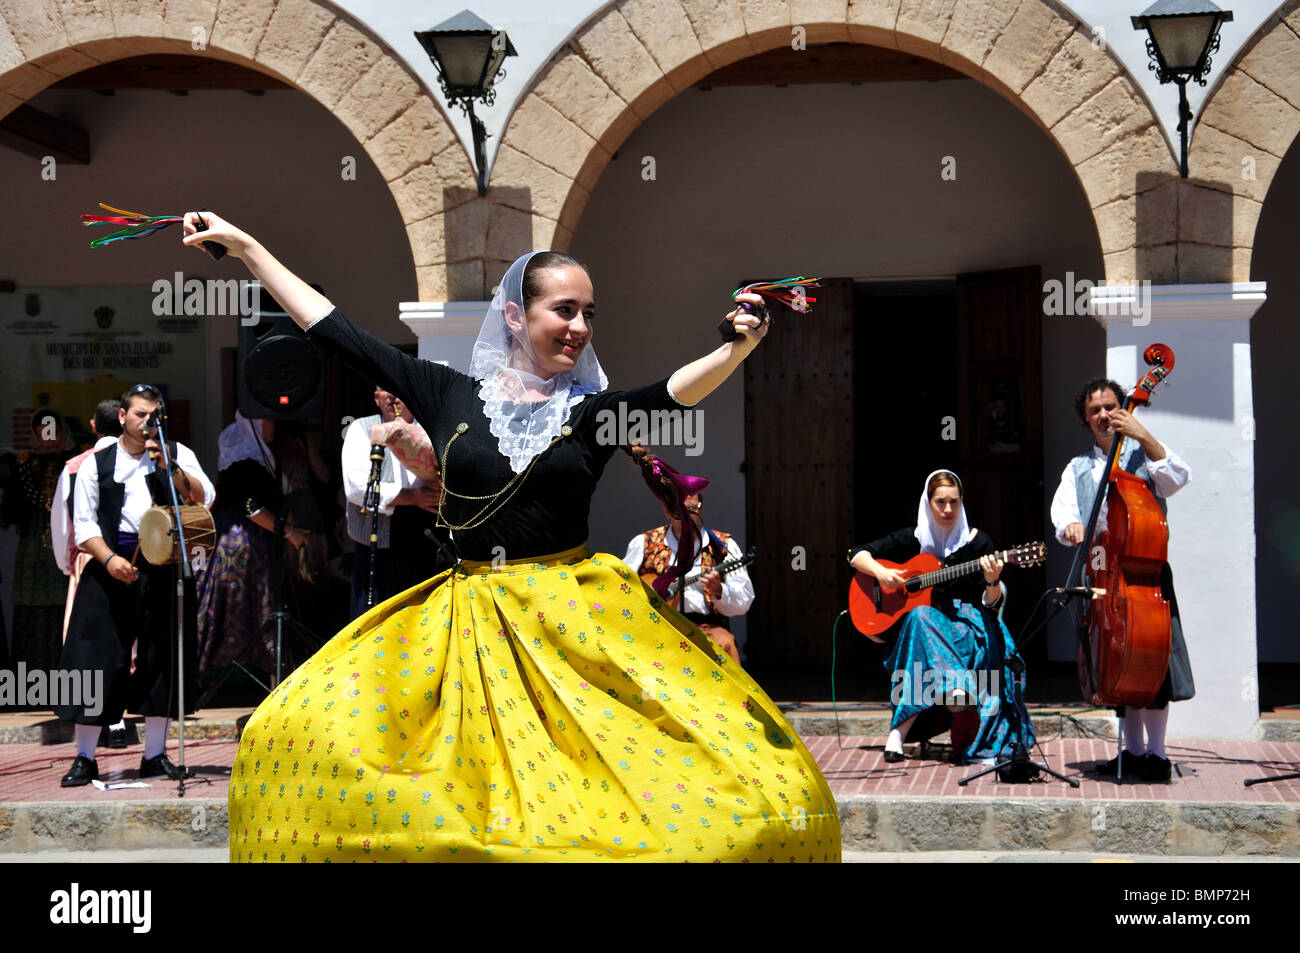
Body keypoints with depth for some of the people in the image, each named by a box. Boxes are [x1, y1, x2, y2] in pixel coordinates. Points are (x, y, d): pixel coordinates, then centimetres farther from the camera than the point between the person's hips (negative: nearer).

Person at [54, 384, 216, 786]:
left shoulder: (177, 455, 9)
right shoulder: (98, 464, 7)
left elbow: (205, 498, -6)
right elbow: (84, 525, 4)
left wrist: (166, 465, -15)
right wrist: (109, 559, -12)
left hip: (163, 568, 1)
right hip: (111, 567, -1)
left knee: (161, 660, 3)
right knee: (97, 660, -4)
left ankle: (155, 756, 13)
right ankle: (84, 759, 3)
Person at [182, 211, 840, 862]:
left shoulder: (593, 411, 2)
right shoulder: (450, 394, 5)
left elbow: (675, 392, -17)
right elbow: (335, 332, 7)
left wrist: (737, 349, -37)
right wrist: (244, 247, 8)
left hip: (578, 614, -1)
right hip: (469, 615, 1)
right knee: (311, 734, -14)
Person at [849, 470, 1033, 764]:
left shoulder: (976, 542, 2)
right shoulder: (913, 539, 6)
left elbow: (991, 604, -1)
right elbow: (857, 554, 9)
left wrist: (992, 582, -23)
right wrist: (880, 572, -11)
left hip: (966, 620, 0)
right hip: (923, 619, 0)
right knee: (920, 617, -35)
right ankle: (954, 689, -48)